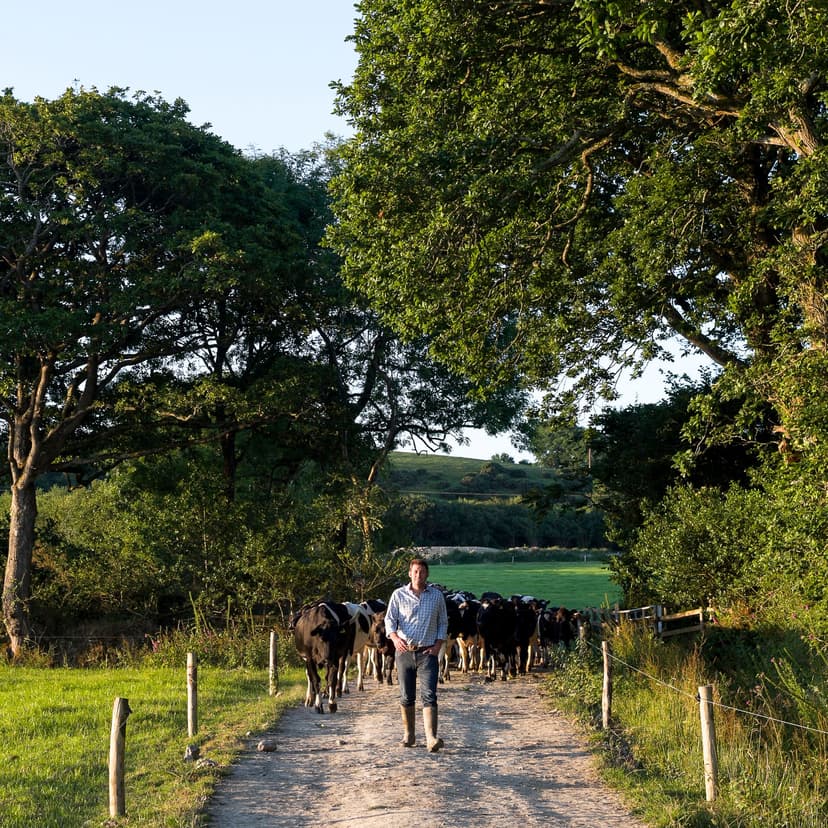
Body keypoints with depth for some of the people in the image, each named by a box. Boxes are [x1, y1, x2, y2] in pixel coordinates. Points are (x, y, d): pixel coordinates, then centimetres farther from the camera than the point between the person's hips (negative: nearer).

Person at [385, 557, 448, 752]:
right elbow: (389, 619, 0)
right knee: (406, 697, 8)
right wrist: (395, 637, -20)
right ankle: (408, 735, 23)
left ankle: (431, 739, -20)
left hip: (428, 652, -1)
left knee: (429, 696, -12)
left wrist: (438, 644, -2)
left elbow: (443, 622, 12)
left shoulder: (437, 595, 6)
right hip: (404, 651, 1)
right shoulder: (399, 595, 4)